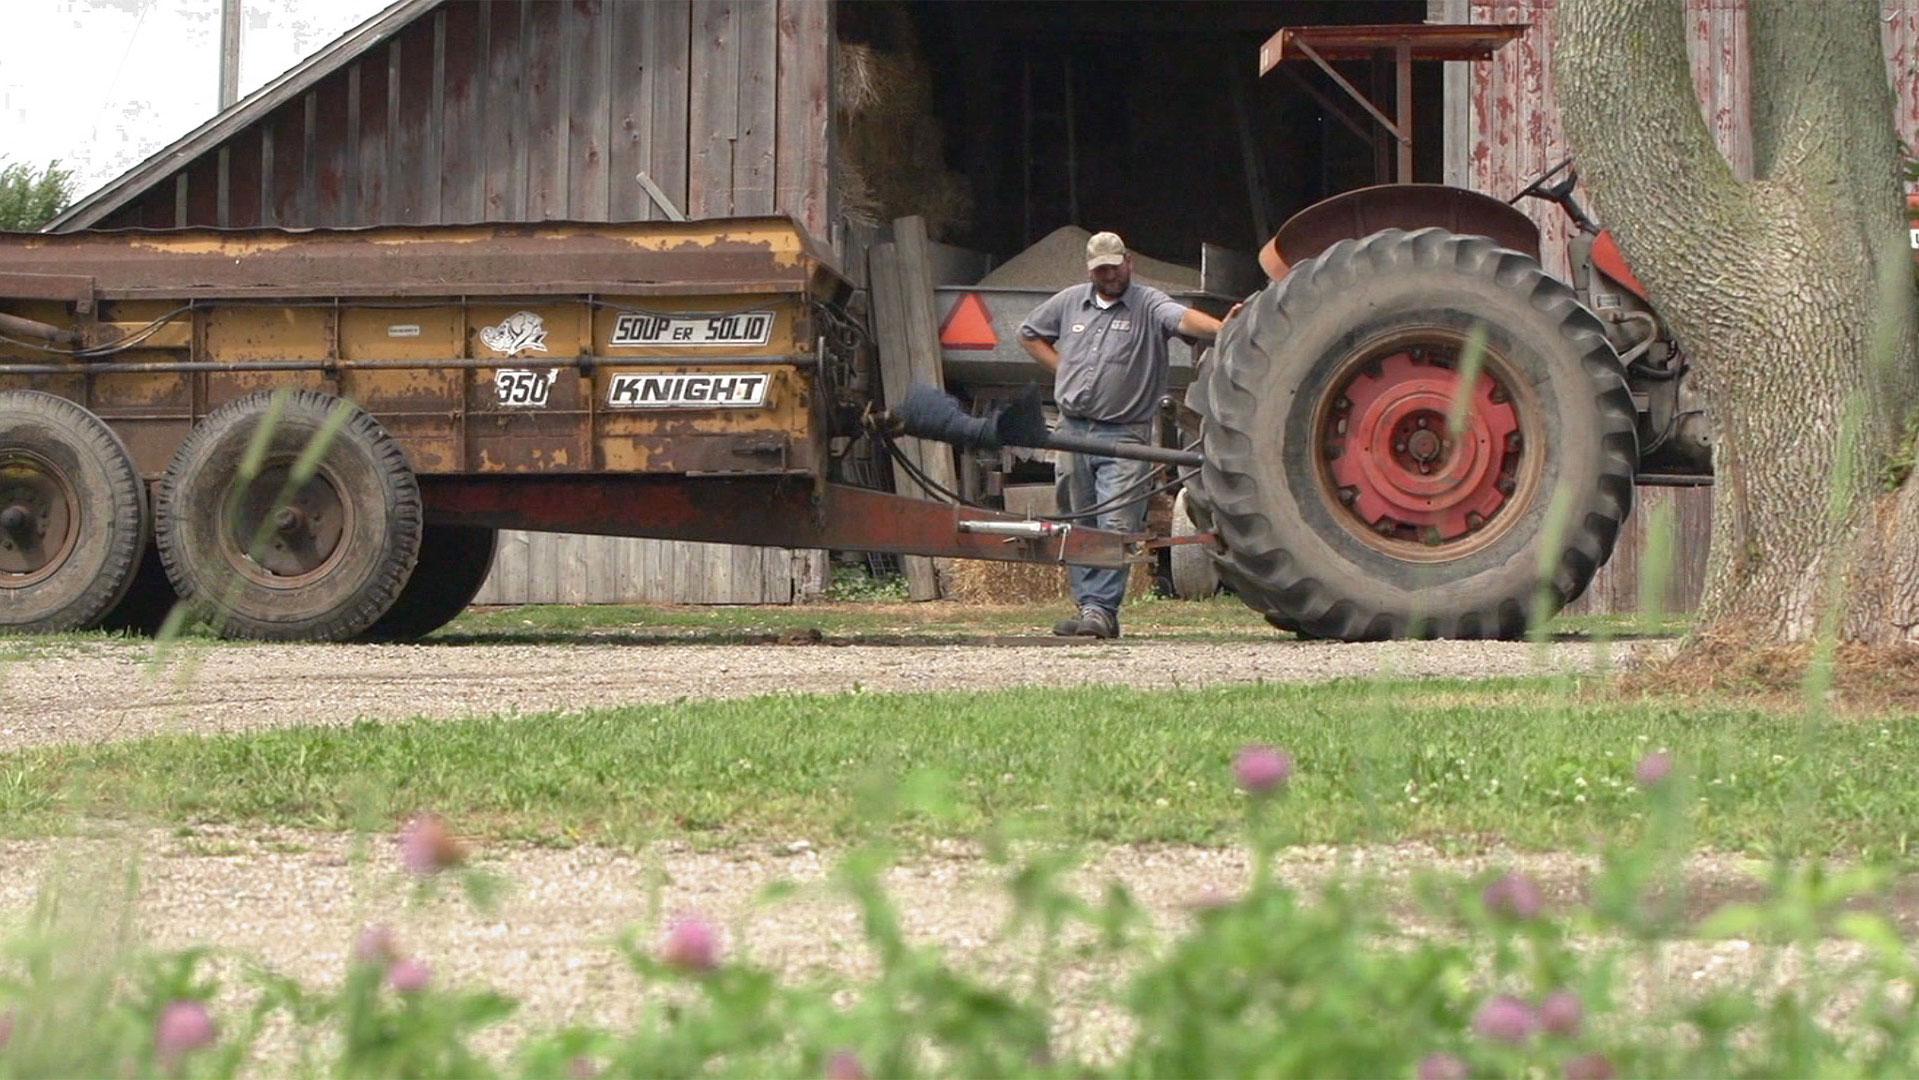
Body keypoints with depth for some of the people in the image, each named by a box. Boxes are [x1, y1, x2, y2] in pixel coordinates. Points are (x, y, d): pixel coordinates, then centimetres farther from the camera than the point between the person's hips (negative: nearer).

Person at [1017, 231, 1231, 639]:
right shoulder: (1069, 303, 12)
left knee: (1116, 526, -12)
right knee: (1079, 525, 9)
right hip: (1073, 430, 5)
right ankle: (1087, 606, 15)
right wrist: (1060, 367, 10)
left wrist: (1219, 330, -43)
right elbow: (1029, 334, 26)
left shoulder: (1148, 304, -3)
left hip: (1124, 434, -5)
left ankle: (1102, 609, -15)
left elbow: (1183, 318, -23)